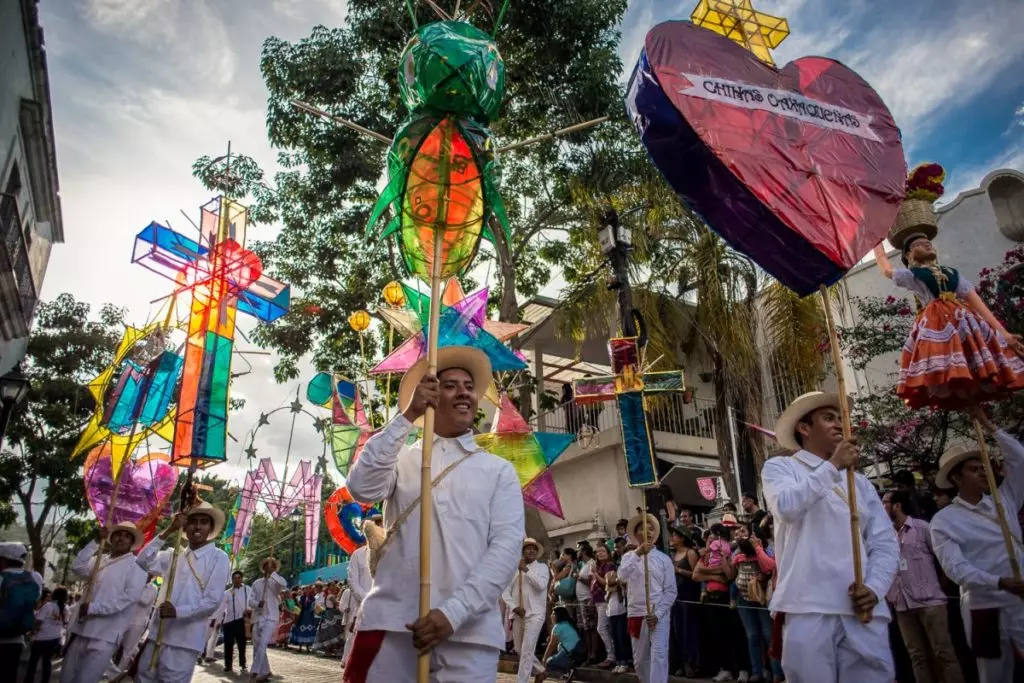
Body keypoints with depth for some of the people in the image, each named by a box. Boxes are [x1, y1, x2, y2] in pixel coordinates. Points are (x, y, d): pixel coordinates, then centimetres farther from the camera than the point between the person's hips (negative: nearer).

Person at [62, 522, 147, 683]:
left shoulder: (136, 565, -4)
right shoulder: (99, 561, 14)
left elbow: (131, 596, -16)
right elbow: (78, 567, -3)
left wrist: (93, 608, -16)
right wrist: (96, 542, -8)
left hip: (105, 636, -6)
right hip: (82, 631, 6)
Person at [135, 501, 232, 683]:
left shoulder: (218, 557, -4)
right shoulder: (174, 555, 13)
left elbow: (212, 601, -8)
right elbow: (143, 562, 1)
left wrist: (178, 611, -19)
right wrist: (168, 532, -5)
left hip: (185, 639, -5)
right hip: (158, 632, 5)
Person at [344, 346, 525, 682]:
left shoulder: (499, 470, 8)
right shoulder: (401, 459, 11)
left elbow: (506, 546, -2)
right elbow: (362, 488, -8)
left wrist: (454, 612, -14)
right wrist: (407, 417, -10)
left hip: (469, 631, 0)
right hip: (391, 622, 1)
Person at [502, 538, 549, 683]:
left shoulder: (542, 567, 1)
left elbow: (541, 585, -17)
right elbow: (505, 591, 4)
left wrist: (526, 570, -15)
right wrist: (514, 607, -10)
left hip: (534, 614, -4)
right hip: (518, 614, 4)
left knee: (527, 650, -10)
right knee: (519, 649, 14)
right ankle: (540, 670, 36)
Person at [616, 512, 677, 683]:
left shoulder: (663, 558, 3)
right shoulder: (629, 556, 6)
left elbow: (671, 591, 1)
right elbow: (622, 576, -15)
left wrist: (658, 614, -9)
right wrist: (638, 553, -25)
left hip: (659, 615, -2)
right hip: (636, 614, 2)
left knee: (659, 656, -14)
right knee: (640, 660, 10)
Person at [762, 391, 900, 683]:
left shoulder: (860, 481, 20)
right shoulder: (780, 467, 8)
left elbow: (886, 544, 12)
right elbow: (786, 505, -15)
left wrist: (874, 588, -6)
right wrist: (833, 466, -8)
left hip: (863, 610, 4)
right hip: (808, 608, -4)